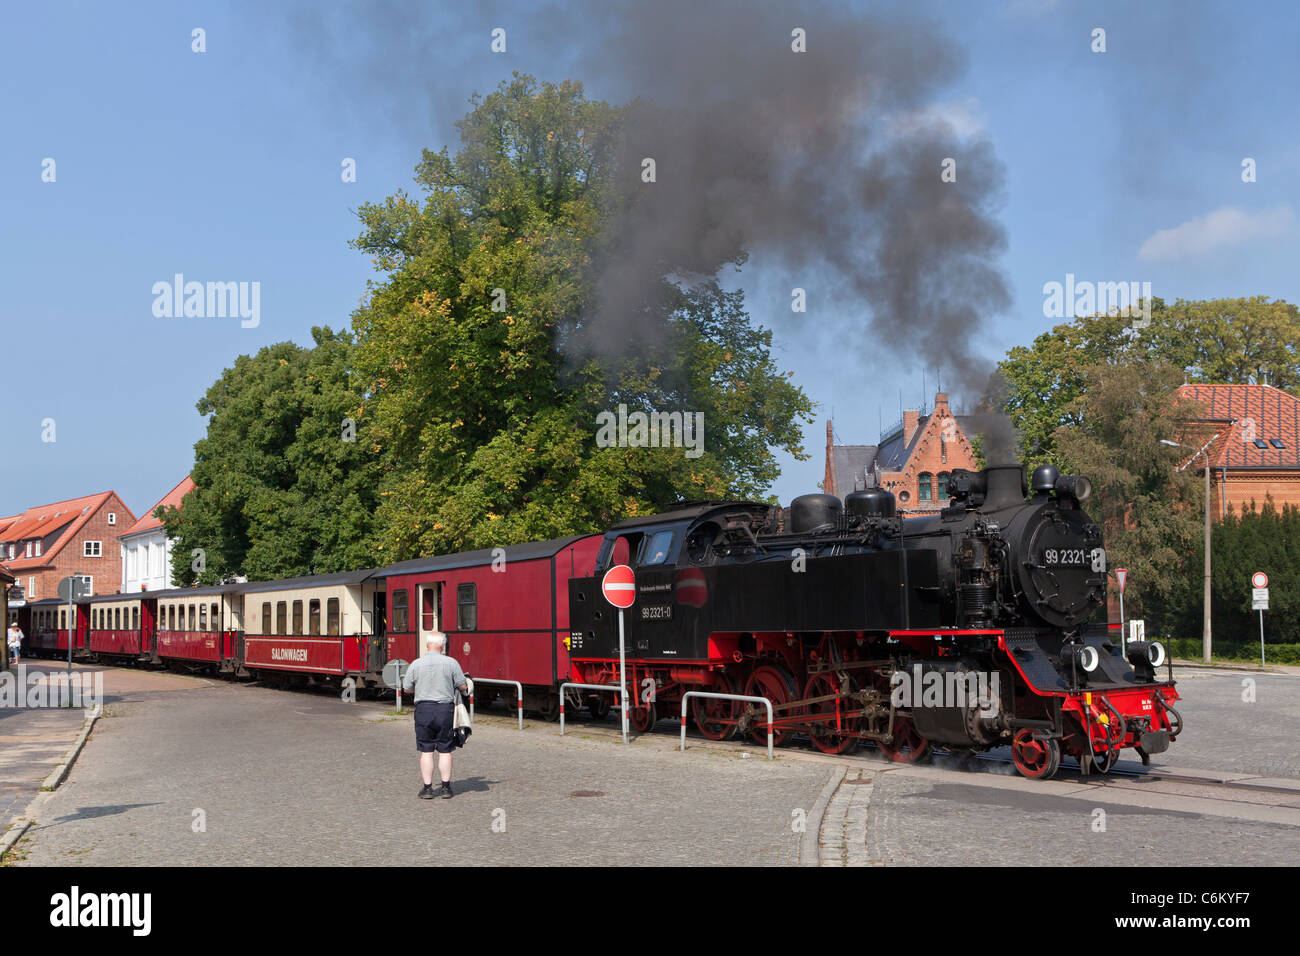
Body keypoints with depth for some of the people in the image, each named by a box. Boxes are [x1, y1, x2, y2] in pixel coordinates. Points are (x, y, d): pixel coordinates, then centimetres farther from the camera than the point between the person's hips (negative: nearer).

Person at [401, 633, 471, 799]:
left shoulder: (416, 664, -2)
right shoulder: (451, 663, -5)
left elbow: (406, 688, 6)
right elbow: (463, 687, -2)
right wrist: (465, 686, 22)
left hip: (423, 709, 0)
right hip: (445, 708, 0)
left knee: (426, 751, 6)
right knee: (445, 750, 8)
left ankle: (427, 788, 7)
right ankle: (446, 787, 11)